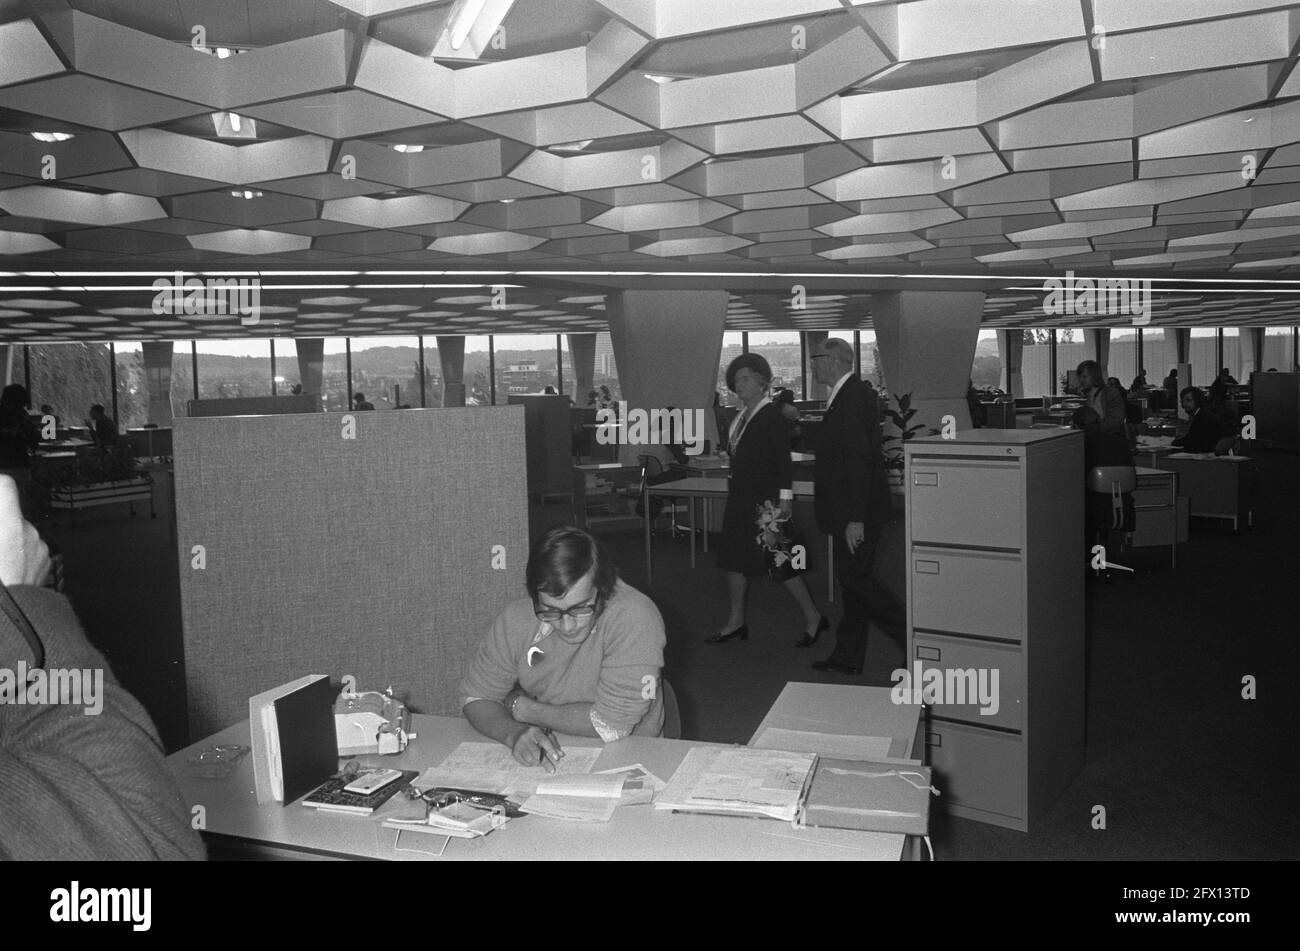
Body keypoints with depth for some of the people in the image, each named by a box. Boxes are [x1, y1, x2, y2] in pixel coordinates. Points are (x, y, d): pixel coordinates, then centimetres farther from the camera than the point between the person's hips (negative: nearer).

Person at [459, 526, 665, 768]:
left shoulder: (635, 617, -23)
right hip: (543, 760, 3)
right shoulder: (515, 618, -10)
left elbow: (611, 725, -22)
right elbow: (475, 698, 0)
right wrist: (516, 732, -21)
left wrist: (522, 708, -12)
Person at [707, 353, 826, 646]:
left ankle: (813, 617, 10)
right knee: (734, 558, 9)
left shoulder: (773, 416, -11)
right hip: (741, 498, 9)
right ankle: (736, 622, 19)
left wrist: (785, 496, -20)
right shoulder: (742, 416, 12)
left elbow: (784, 459, -15)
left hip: (765, 499, -9)